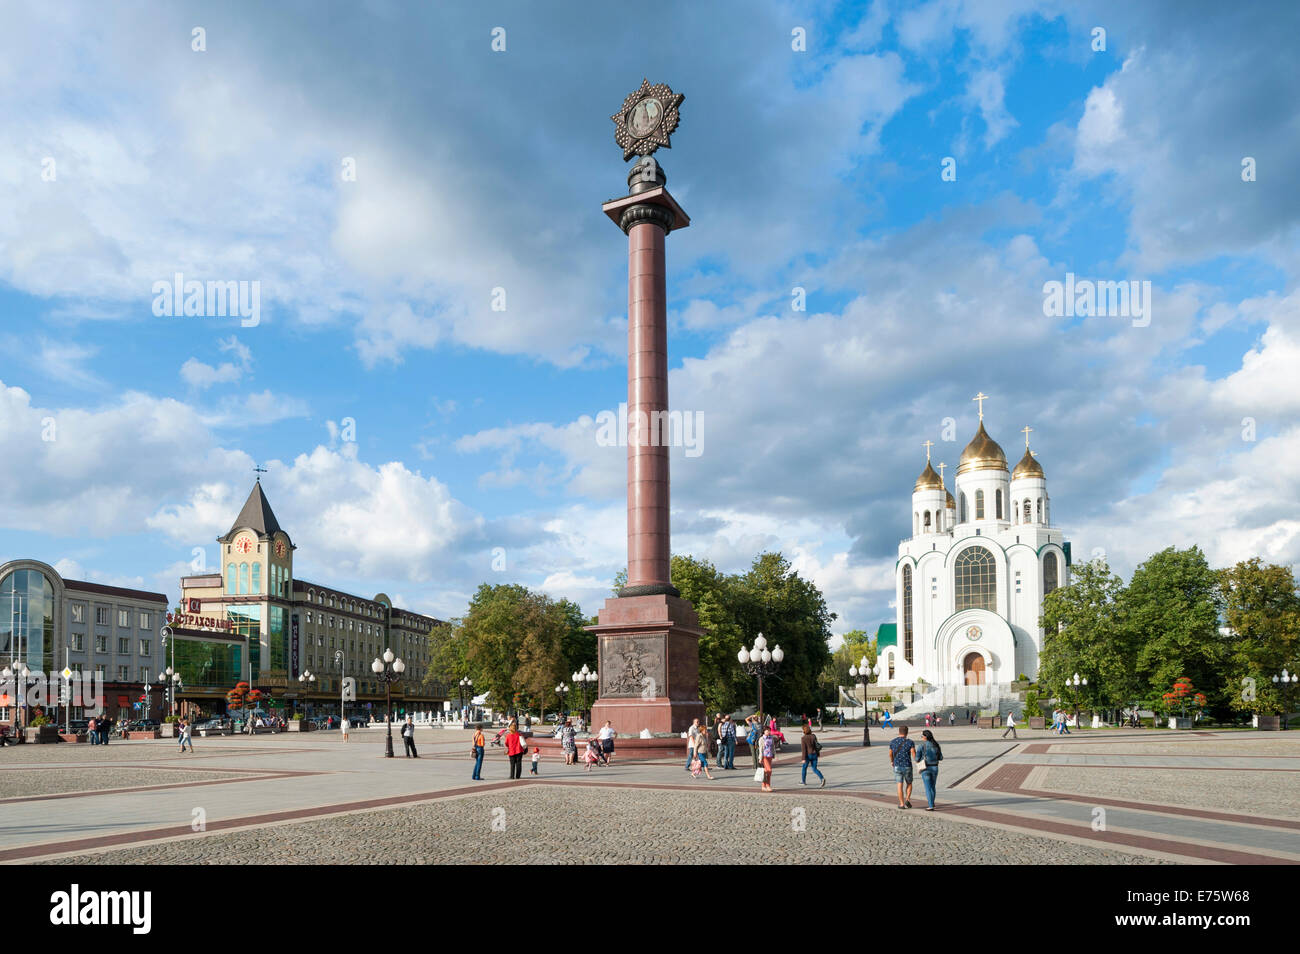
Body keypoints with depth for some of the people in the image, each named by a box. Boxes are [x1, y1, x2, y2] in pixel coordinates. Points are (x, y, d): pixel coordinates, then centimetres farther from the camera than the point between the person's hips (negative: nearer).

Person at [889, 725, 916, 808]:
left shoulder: (892, 742, 1)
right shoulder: (910, 742, -8)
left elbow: (890, 754, 13)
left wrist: (891, 761, 32)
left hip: (897, 766, 1)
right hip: (907, 766, -1)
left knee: (900, 785, 6)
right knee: (909, 784, 18)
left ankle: (901, 804, 5)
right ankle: (907, 800, 2)